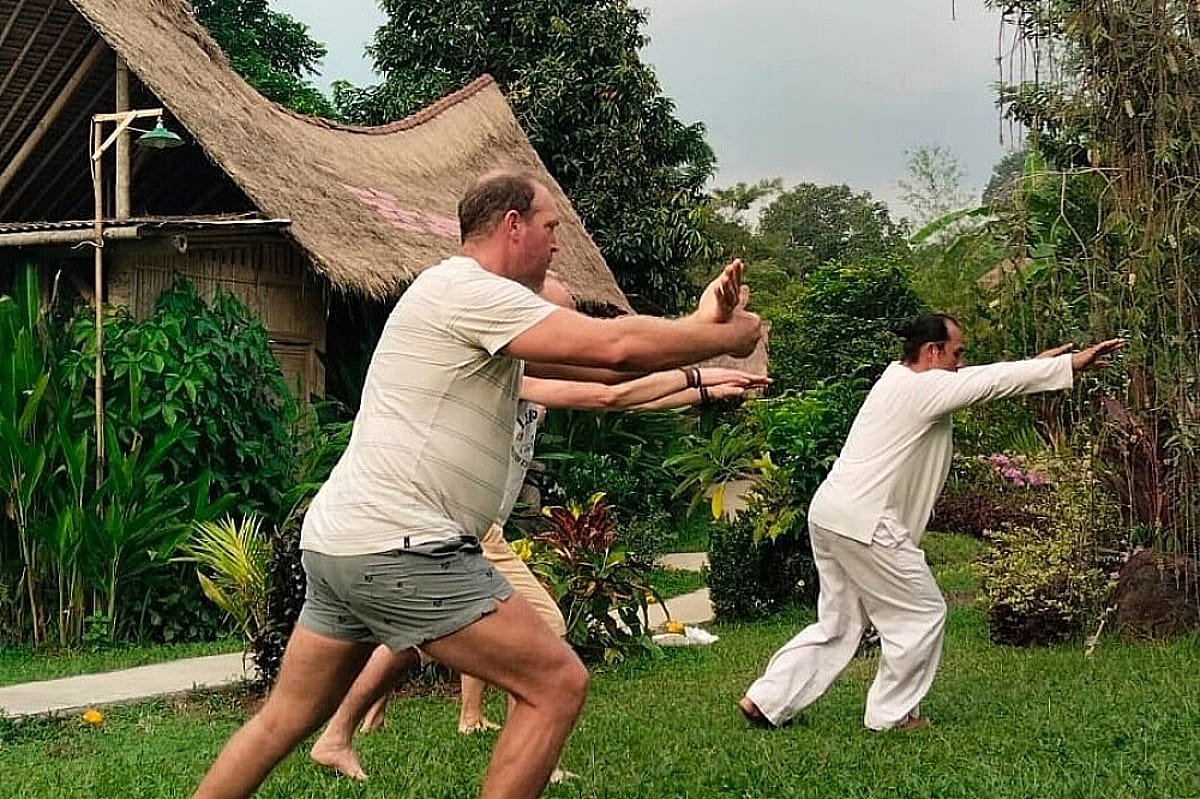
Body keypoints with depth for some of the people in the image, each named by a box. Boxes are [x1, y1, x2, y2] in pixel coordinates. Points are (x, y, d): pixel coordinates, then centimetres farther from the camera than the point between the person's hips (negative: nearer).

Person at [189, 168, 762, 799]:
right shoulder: (468, 290, -11)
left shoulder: (478, 307, 21)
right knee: (558, 684, -5)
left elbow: (597, 369, 17)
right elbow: (616, 345, -17)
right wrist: (730, 336, -3)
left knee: (285, 721, 18)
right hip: (394, 546, -11)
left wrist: (699, 323, 11)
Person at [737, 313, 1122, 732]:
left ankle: (766, 700, 16)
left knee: (839, 621, 18)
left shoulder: (898, 377, 16)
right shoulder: (927, 387, -11)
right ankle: (892, 714, 14)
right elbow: (995, 381, -8)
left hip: (828, 514, 10)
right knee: (922, 612, 5)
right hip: (862, 522, -10)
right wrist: (1071, 363, -2)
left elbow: (983, 379, 25)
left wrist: (1038, 363, 23)